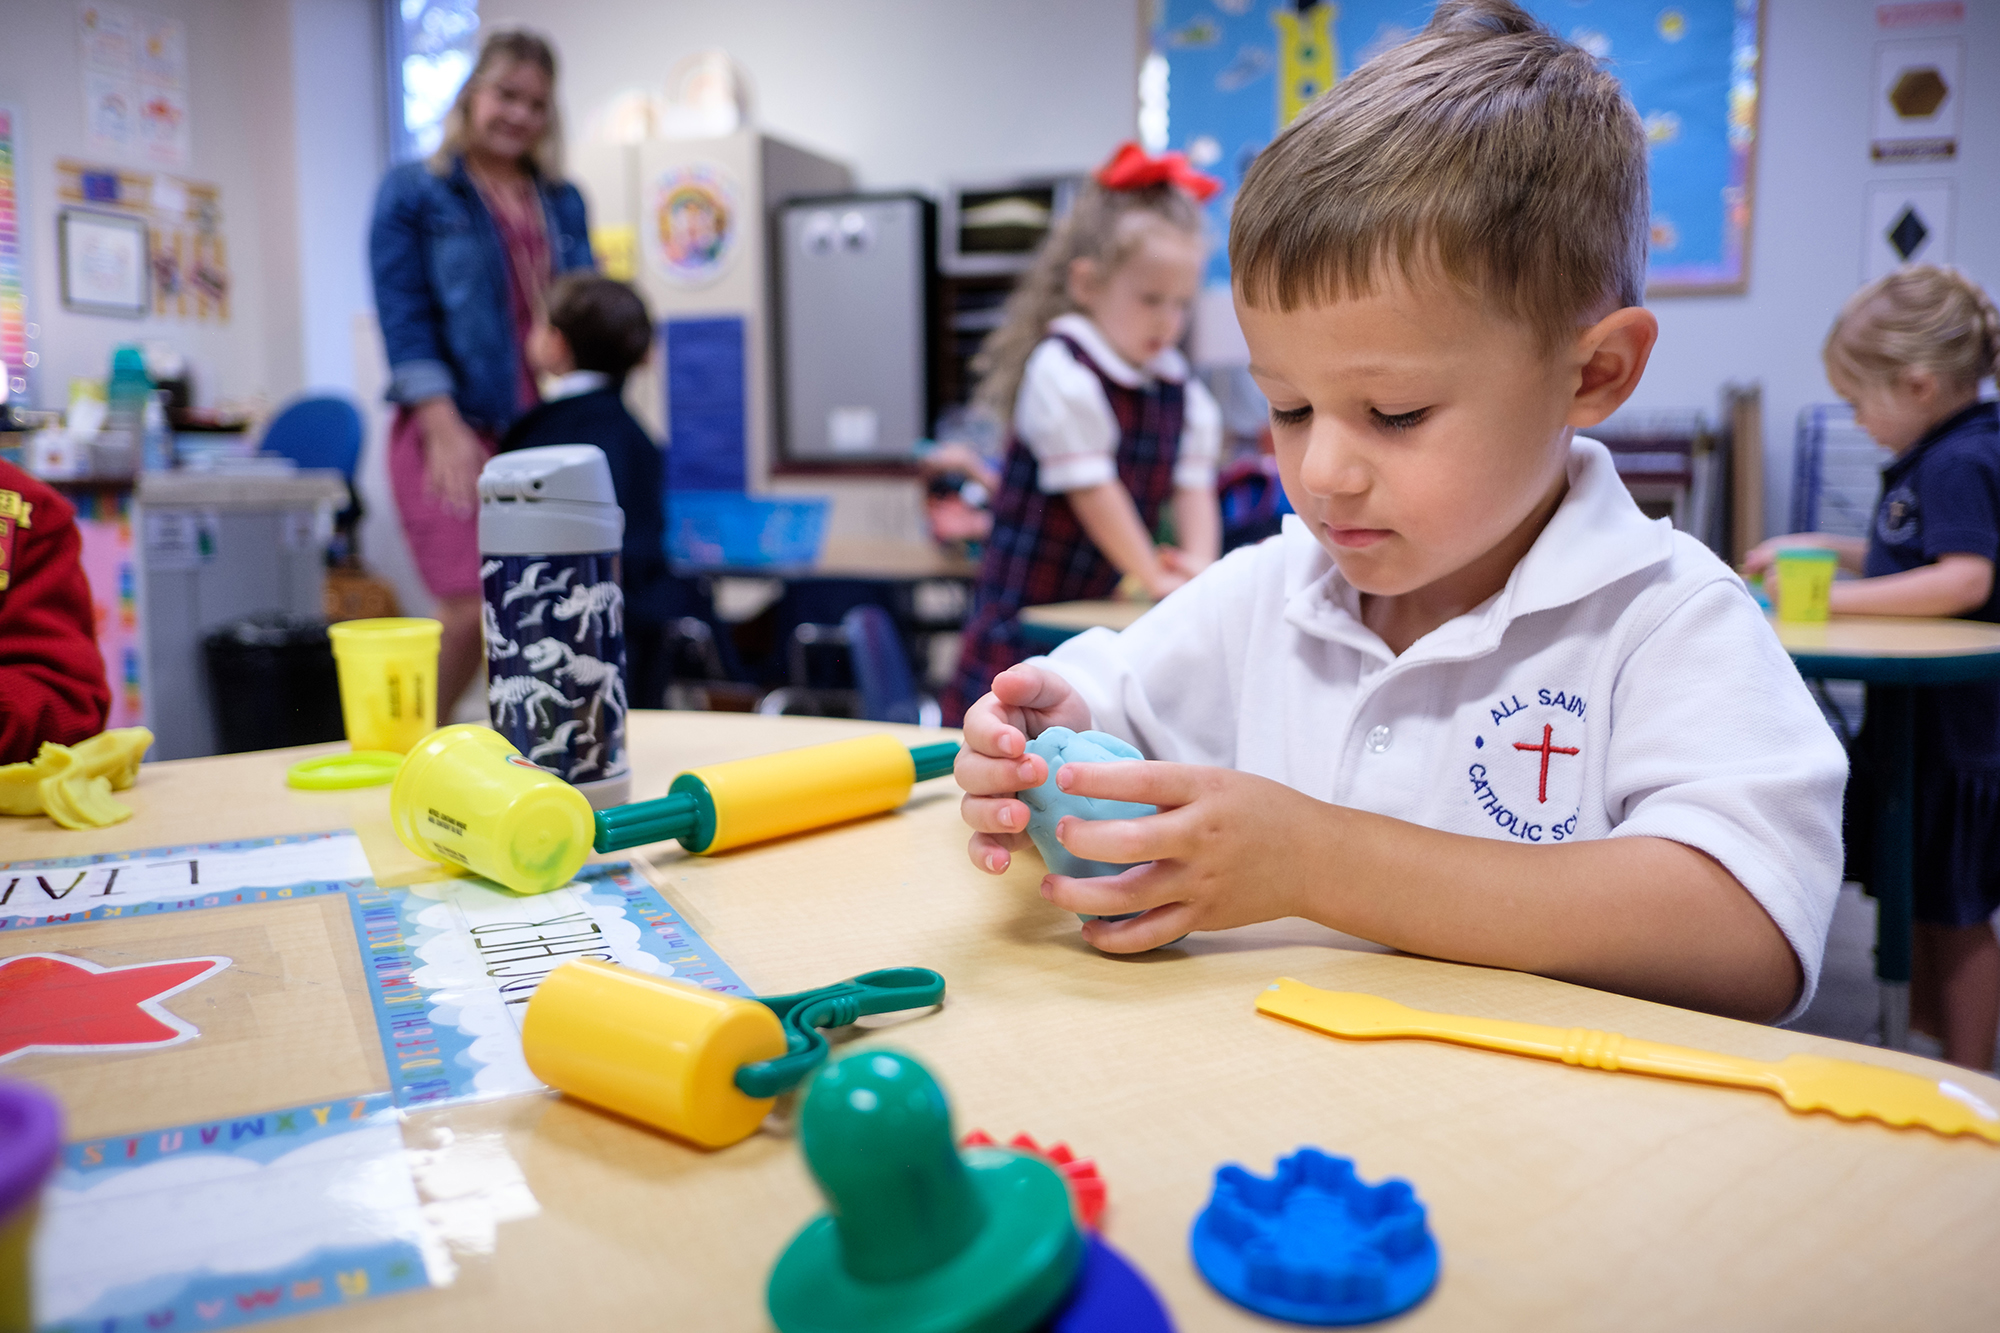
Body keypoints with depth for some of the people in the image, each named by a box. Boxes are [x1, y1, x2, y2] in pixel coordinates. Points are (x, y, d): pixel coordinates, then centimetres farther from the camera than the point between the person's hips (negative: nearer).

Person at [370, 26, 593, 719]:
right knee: (473, 614, -11)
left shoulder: (563, 201, 18)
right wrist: (444, 427, -14)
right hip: (457, 424, -4)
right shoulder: (413, 191, 5)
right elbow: (404, 318, -4)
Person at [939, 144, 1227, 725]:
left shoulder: (1180, 388, 9)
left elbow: (1194, 482, 8)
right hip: (1026, 612, -6)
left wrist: (1199, 563, -11)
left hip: (1100, 607, 6)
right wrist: (1154, 578, -11)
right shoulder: (1062, 370, -13)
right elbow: (1091, 488, -14)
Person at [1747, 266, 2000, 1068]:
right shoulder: (1934, 458, 11)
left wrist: (1840, 596, -25)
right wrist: (1824, 548, 12)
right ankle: (1924, 1045, 34)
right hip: (1918, 711, 10)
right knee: (1925, 898, 19)